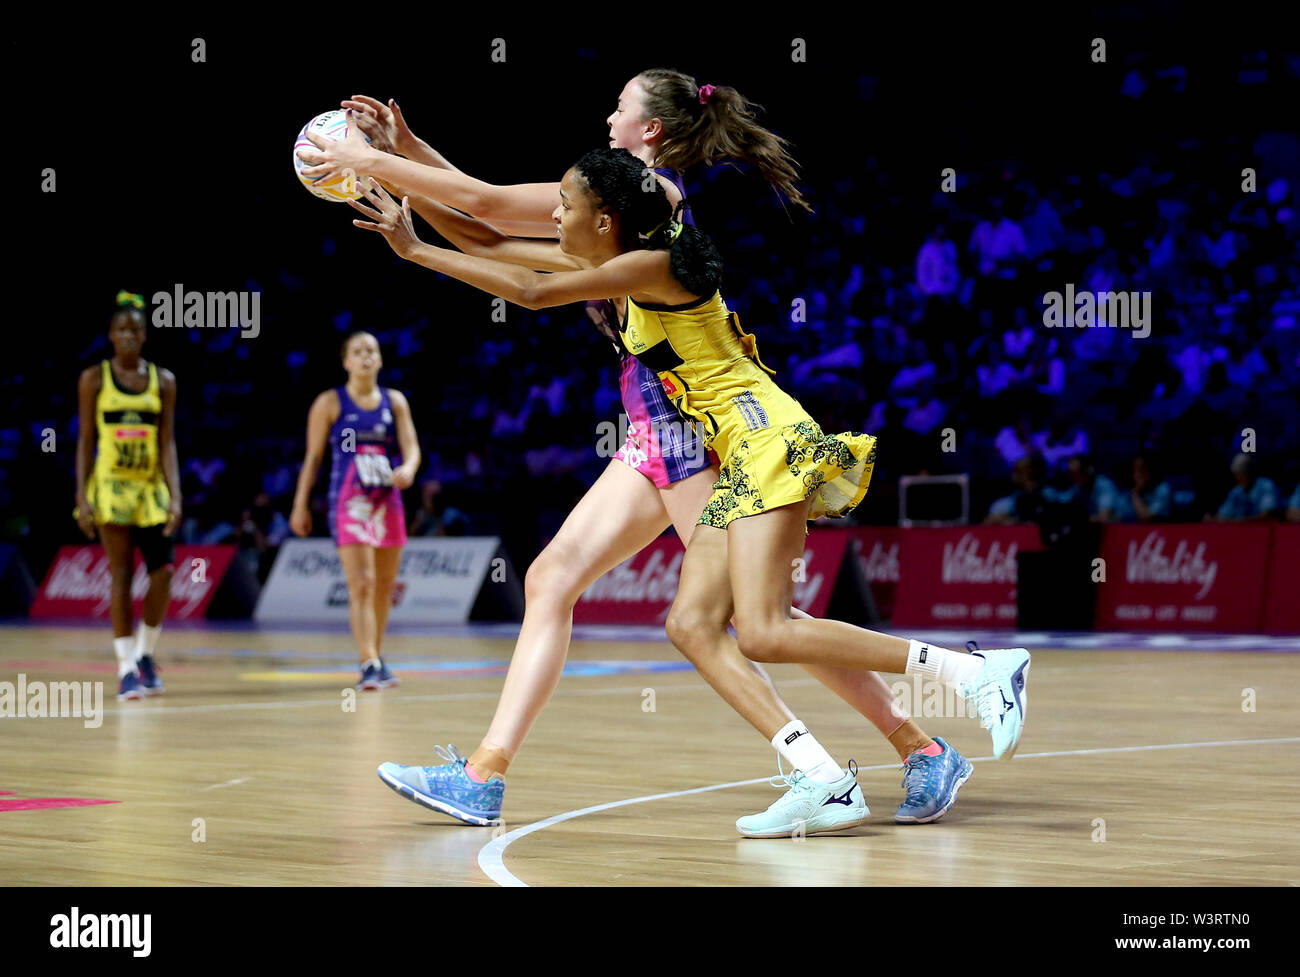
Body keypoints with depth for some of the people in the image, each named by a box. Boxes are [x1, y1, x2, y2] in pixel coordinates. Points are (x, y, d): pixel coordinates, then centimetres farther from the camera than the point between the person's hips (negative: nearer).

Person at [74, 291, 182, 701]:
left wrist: (175, 497, -7)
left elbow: (168, 443, 2)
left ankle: (145, 653, 16)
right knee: (121, 575, -6)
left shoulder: (163, 381, 6)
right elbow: (85, 440, 1)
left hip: (152, 487, 2)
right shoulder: (94, 379, 1)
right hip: (111, 486, -2)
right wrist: (82, 496, -7)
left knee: (163, 571, -6)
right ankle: (126, 668, -2)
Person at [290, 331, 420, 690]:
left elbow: (411, 446, 0)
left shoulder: (394, 401, 9)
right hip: (349, 502, -4)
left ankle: (376, 658, 27)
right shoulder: (330, 403, 0)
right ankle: (369, 666, -21)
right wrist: (300, 505, 0)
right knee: (361, 586, -15)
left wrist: (408, 468, -23)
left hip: (388, 501, 4)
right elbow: (313, 456, 2)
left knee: (385, 587, 12)